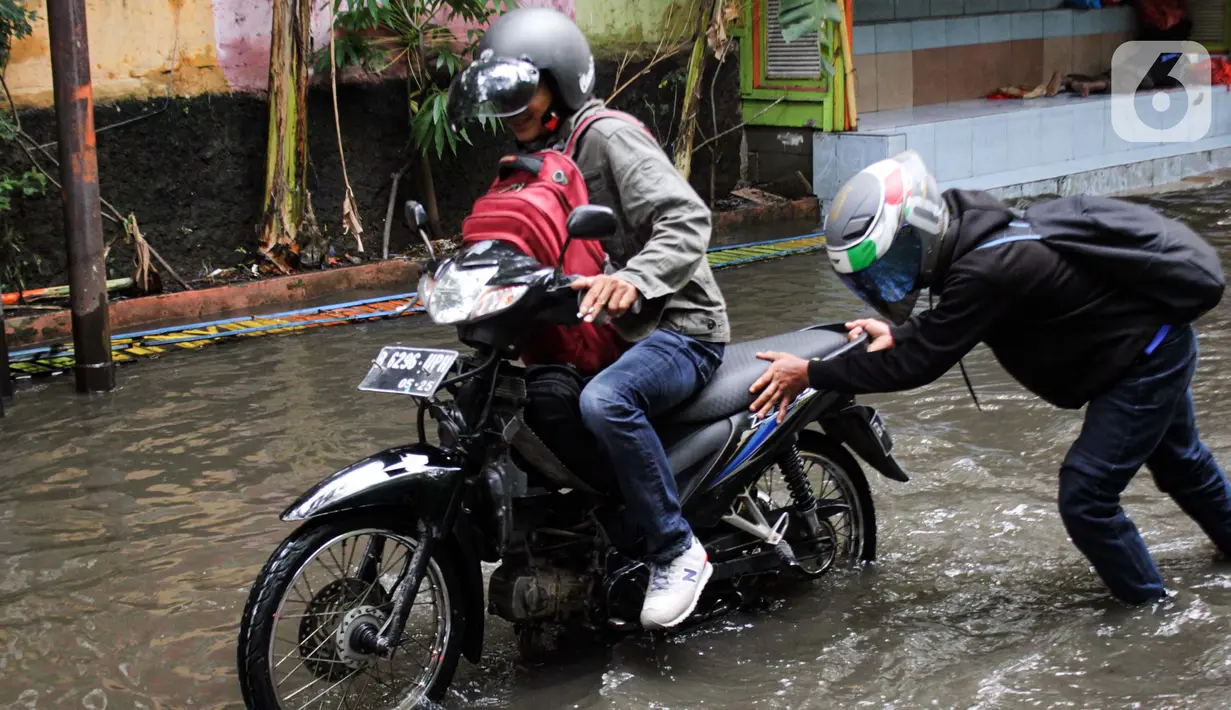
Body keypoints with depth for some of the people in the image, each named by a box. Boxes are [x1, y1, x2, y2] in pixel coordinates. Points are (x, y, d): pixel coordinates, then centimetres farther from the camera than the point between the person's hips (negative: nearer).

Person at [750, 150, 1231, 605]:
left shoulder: (986, 271, -35)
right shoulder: (972, 233, -5)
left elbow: (919, 364, -31)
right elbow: (947, 324, 12)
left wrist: (809, 374, -26)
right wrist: (897, 333, -4)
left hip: (1147, 359, -9)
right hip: (1158, 342, 9)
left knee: (1085, 497, -8)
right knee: (1179, 463, 31)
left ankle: (1150, 607, 12)